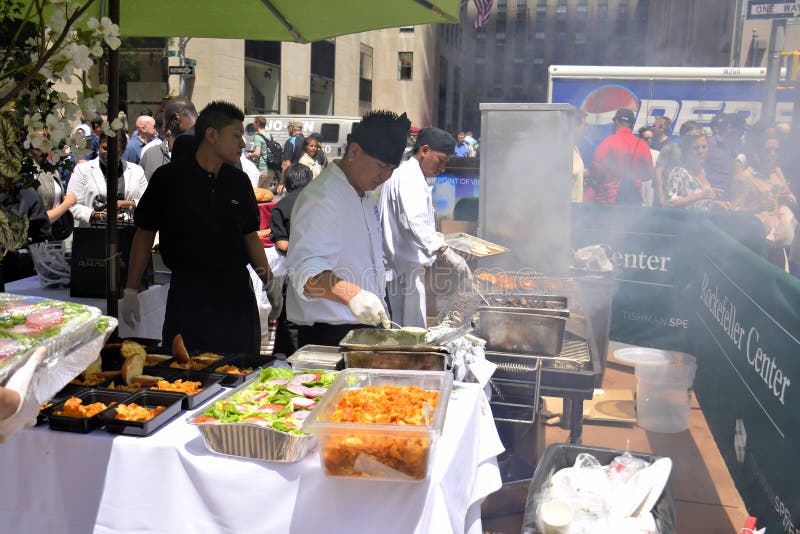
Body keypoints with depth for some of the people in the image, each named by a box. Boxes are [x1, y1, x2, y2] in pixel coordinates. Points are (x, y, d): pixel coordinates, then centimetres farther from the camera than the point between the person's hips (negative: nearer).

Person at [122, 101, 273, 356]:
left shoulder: (239, 181, 8)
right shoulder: (169, 178, -3)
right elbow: (145, 233, 2)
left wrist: (267, 275, -1)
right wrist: (131, 290, 1)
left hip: (236, 293, 3)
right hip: (187, 294, -3)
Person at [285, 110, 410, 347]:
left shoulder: (365, 198, 13)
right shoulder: (321, 198, -19)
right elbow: (306, 270, -30)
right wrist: (353, 294, -44)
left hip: (364, 326, 9)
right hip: (328, 334, -9)